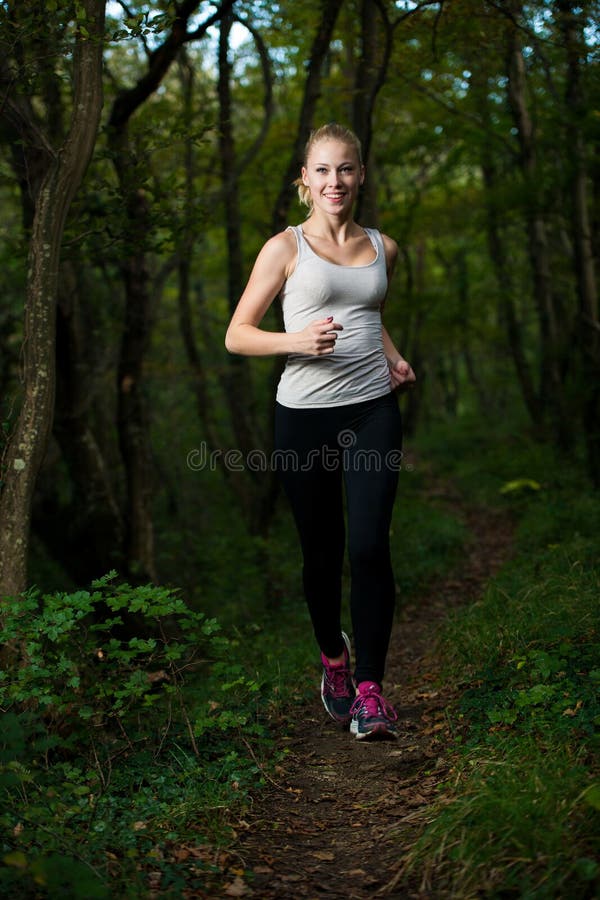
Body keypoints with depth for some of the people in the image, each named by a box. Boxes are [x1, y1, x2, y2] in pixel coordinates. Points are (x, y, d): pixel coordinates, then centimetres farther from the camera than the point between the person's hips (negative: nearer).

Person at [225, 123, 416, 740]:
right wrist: (295, 340, -19)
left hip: (373, 412, 2)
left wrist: (392, 356, 11)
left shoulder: (382, 248, 12)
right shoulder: (286, 247, 0)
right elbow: (236, 335, -1)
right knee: (321, 553, 8)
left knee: (369, 547, -12)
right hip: (305, 416, -2)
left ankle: (370, 687, -2)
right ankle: (333, 657, 35)